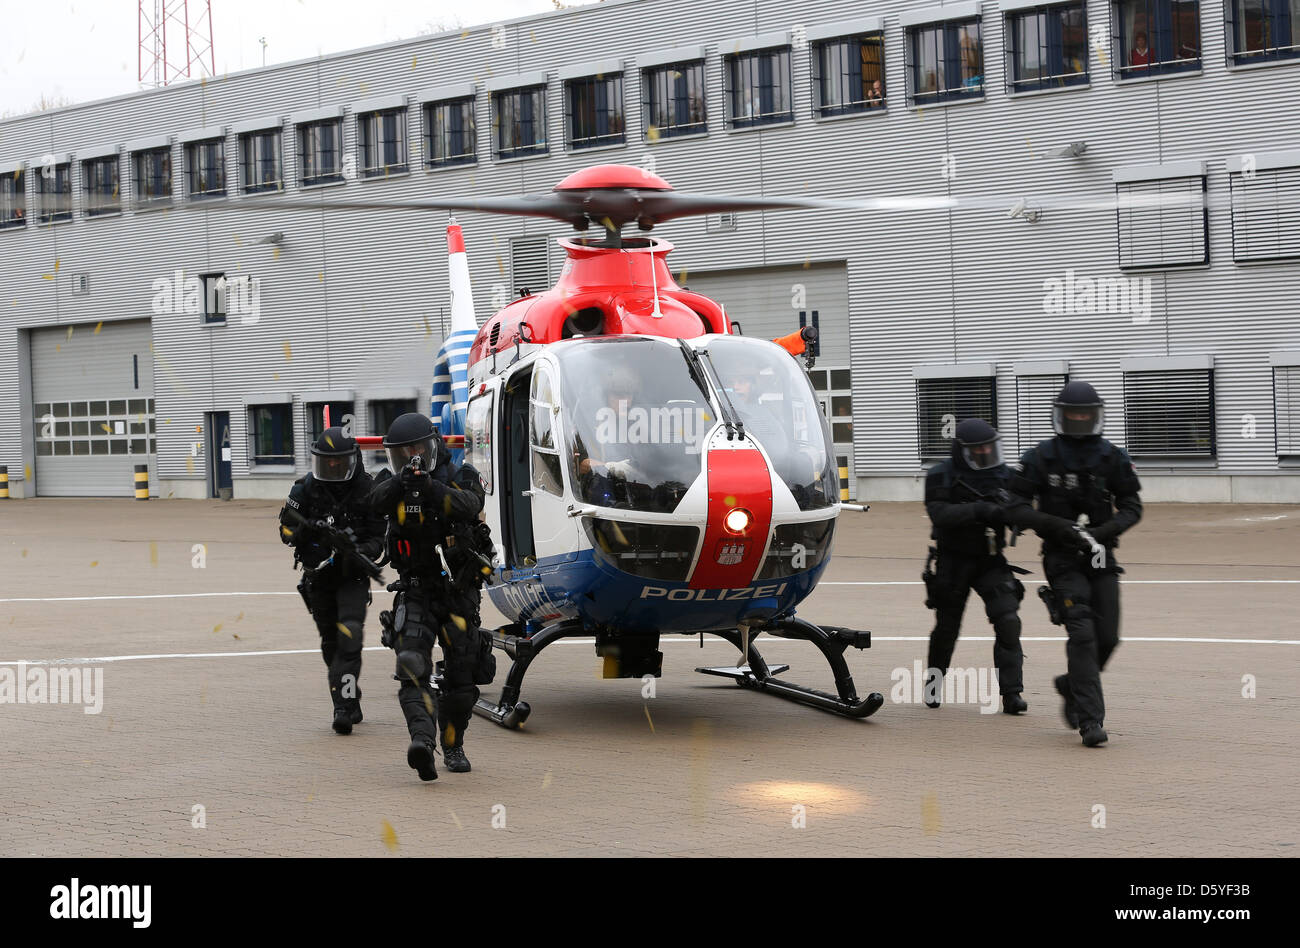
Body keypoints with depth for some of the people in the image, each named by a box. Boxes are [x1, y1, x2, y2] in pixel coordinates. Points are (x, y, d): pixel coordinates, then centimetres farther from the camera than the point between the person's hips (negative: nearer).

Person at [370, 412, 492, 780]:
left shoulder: (460, 477, -3)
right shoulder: (391, 483, 2)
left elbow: (469, 505, -26)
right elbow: (376, 501, -21)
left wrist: (430, 487, -40)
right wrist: (401, 481, -40)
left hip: (459, 592, 0)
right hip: (415, 592, 1)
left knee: (460, 677, 6)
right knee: (412, 667, -20)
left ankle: (454, 746, 26)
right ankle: (422, 740, -34)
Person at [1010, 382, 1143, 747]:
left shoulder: (1112, 457, 5)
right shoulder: (1041, 457, -3)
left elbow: (1132, 506, 6)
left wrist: (1102, 531, -13)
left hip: (1101, 557, 4)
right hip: (1062, 557, -3)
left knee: (1107, 637, 1)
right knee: (1082, 632, -15)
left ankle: (1072, 685, 31)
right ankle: (1090, 719, -14)